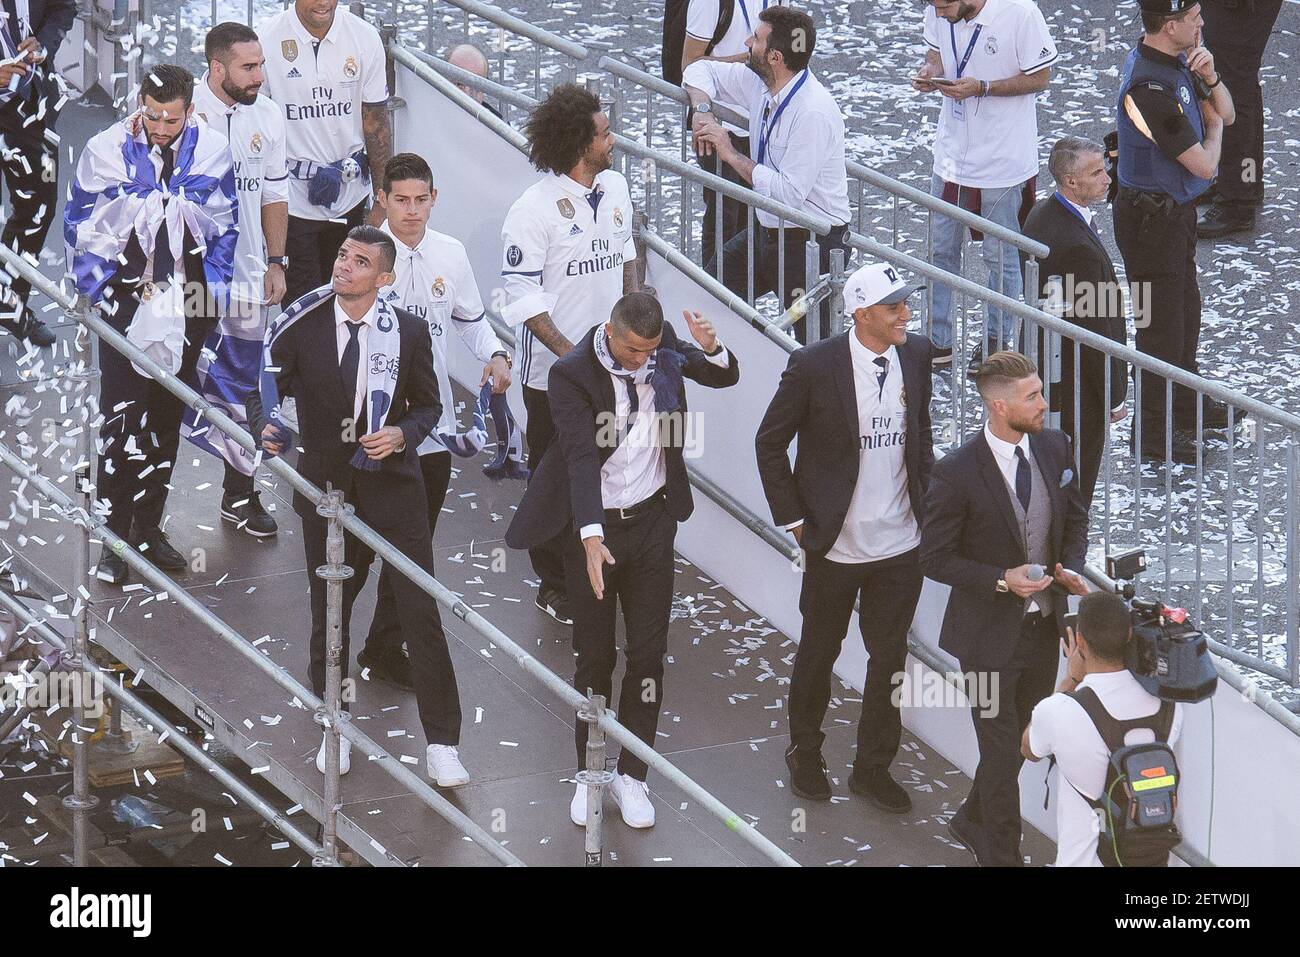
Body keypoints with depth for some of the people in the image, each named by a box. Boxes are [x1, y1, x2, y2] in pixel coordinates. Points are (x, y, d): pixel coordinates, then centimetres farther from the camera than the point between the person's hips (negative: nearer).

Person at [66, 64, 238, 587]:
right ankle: (114, 539, 0)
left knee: (167, 417, 12)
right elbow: (80, 226, 1)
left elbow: (225, 224, 8)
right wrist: (99, 290, -4)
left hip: (188, 303, 3)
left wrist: (213, 288, 3)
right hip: (126, 302, -3)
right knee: (121, 419, -7)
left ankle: (149, 528, 24)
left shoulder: (211, 148, -2)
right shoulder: (106, 150, -8)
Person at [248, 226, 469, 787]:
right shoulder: (302, 326, -4)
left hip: (392, 486, -1)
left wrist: (402, 433, -16)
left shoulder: (408, 331, -3)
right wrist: (266, 426, -22)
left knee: (421, 615, -3)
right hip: (325, 487, 1)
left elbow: (428, 405, 5)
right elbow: (265, 386, 0)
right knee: (329, 613, 13)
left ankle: (441, 744, 5)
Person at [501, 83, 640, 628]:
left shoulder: (614, 187, 3)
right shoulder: (533, 211, -19)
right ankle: (554, 584, 21)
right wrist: (569, 353, -23)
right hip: (553, 374, -6)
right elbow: (524, 298, -17)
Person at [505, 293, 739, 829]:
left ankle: (631, 775, 17)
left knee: (649, 653, 6)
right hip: (593, 527, -3)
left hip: (651, 523, 3)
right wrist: (592, 538, -38)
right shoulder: (572, 373, -19)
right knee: (595, 657, 6)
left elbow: (727, 377, 8)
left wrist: (712, 348, -17)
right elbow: (581, 456, -28)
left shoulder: (664, 349, -6)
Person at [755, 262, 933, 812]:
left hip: (901, 544, 4)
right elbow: (770, 442, -7)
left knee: (890, 658, 11)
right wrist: (793, 521, -6)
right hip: (835, 545, -3)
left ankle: (873, 767, 27)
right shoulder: (815, 366, -17)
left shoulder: (915, 355, -3)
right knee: (819, 654, 14)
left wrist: (925, 497, 8)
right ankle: (805, 754, 35)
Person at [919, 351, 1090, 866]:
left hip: (1043, 626, 6)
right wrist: (1003, 580, -24)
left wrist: (1070, 569, -8)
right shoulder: (956, 472, -22)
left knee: (1022, 742, 21)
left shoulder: (1054, 447, -4)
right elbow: (935, 559, -14)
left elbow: (1075, 519, 11)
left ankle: (972, 823, 45)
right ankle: (1002, 855, 22)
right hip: (990, 634, -6)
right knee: (1002, 752, 3)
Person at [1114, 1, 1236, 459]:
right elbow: (1203, 163, -24)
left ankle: (1185, 405, 44)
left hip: (1177, 210, 10)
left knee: (1185, 309, 25)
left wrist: (1208, 77, -11)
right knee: (1160, 325, 2)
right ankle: (1153, 433, 15)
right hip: (1151, 218, -10)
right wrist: (1213, 128, -2)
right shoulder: (1148, 86, -30)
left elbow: (1226, 114, 10)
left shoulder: (1177, 61, 0)